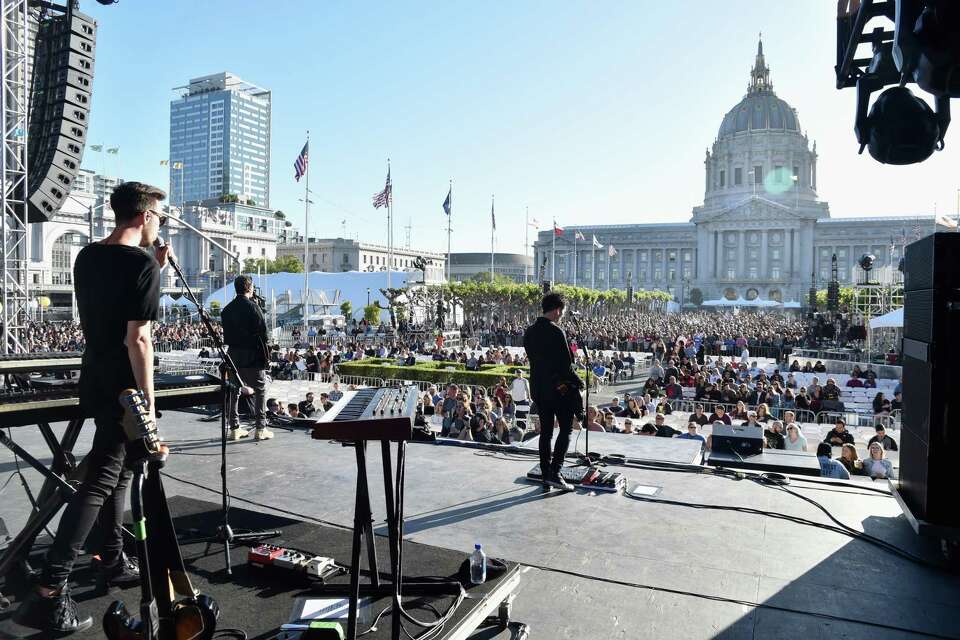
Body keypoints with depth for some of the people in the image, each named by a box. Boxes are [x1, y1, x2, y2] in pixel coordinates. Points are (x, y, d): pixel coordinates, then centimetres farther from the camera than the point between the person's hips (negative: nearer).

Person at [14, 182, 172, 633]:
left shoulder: (87, 257, 9)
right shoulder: (142, 263, -16)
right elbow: (137, 336, -20)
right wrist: (148, 400, -16)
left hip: (96, 383, 9)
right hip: (123, 390, -9)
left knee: (118, 472, 19)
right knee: (99, 483, -5)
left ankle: (113, 564, 30)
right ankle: (47, 594, -4)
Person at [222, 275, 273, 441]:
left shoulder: (226, 309, 9)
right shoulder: (252, 307, -10)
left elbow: (226, 334, 11)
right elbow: (262, 332, -11)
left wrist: (232, 349, 16)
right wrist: (265, 355, -5)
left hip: (233, 355, 6)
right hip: (252, 356, -6)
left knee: (233, 391, 10)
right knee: (260, 390, 2)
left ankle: (234, 428, 14)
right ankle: (260, 429, 1)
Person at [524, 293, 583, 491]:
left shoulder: (529, 332, 6)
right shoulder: (556, 332, -17)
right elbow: (565, 364, -16)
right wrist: (578, 382, -1)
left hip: (538, 387, 7)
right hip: (558, 387, -7)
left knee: (545, 431, 13)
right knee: (565, 429, 4)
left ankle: (546, 475, 17)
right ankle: (554, 473, -3)